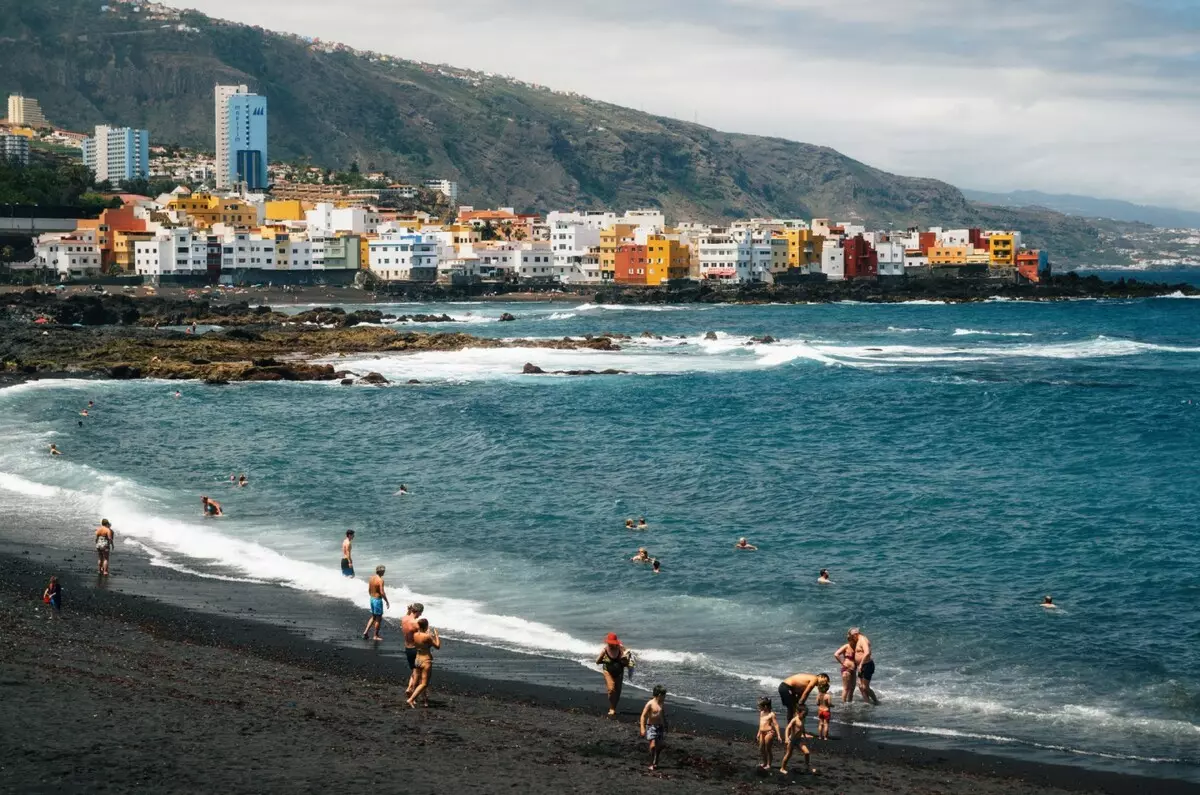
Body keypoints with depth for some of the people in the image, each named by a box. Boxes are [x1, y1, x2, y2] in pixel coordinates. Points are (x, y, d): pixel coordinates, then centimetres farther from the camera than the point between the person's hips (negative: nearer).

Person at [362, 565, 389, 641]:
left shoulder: (371, 579, 5)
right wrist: (387, 601, -12)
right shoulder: (380, 580, -19)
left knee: (373, 617, 21)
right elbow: (382, 593, -22)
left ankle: (366, 631, 14)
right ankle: (376, 636, 10)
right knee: (378, 618, 4)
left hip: (372, 599, 8)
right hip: (378, 600, -8)